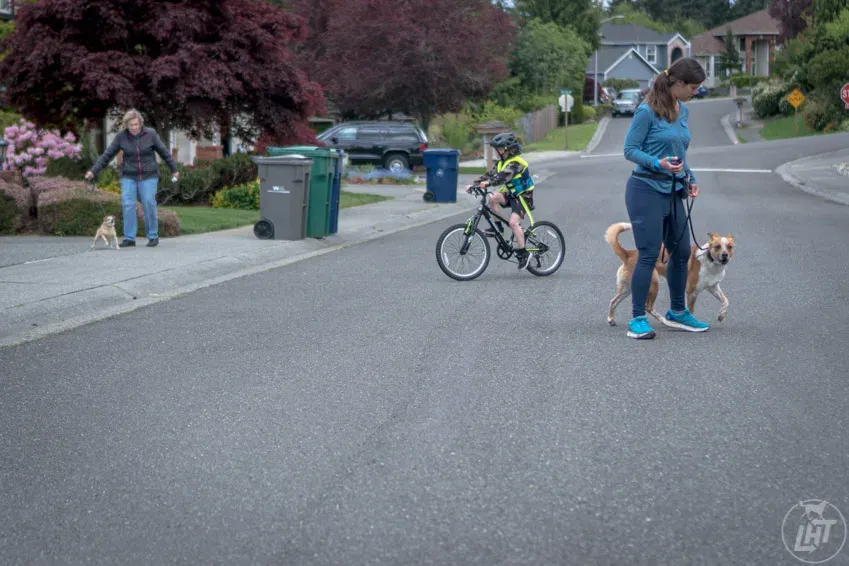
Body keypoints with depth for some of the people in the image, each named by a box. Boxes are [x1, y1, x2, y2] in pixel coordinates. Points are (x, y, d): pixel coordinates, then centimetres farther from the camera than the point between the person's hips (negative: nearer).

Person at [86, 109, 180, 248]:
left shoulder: (150, 134, -7)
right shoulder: (121, 136, -4)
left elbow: (164, 152, 3)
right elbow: (107, 155, 1)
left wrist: (174, 170, 10)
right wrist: (93, 171, -3)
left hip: (148, 176, -1)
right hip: (129, 176, 1)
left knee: (149, 204, -7)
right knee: (128, 205, -8)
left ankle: (153, 236, 7)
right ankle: (129, 238, -4)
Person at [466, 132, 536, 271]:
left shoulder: (516, 163, -20)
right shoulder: (501, 163, 9)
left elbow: (504, 176, -37)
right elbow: (490, 174, 1)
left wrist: (489, 182, -51)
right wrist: (474, 184, -12)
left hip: (522, 196, -8)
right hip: (510, 194, 8)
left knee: (513, 222, -23)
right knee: (491, 198, -21)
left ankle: (523, 253, -13)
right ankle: (497, 226, -6)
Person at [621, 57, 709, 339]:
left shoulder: (683, 111, 10)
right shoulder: (647, 111, -14)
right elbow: (630, 149, -13)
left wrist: (690, 178, 10)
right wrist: (658, 164, -26)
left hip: (672, 193, 8)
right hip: (647, 191, -8)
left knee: (681, 252, 13)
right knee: (649, 255, -9)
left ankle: (677, 312, 29)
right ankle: (638, 319, -2)